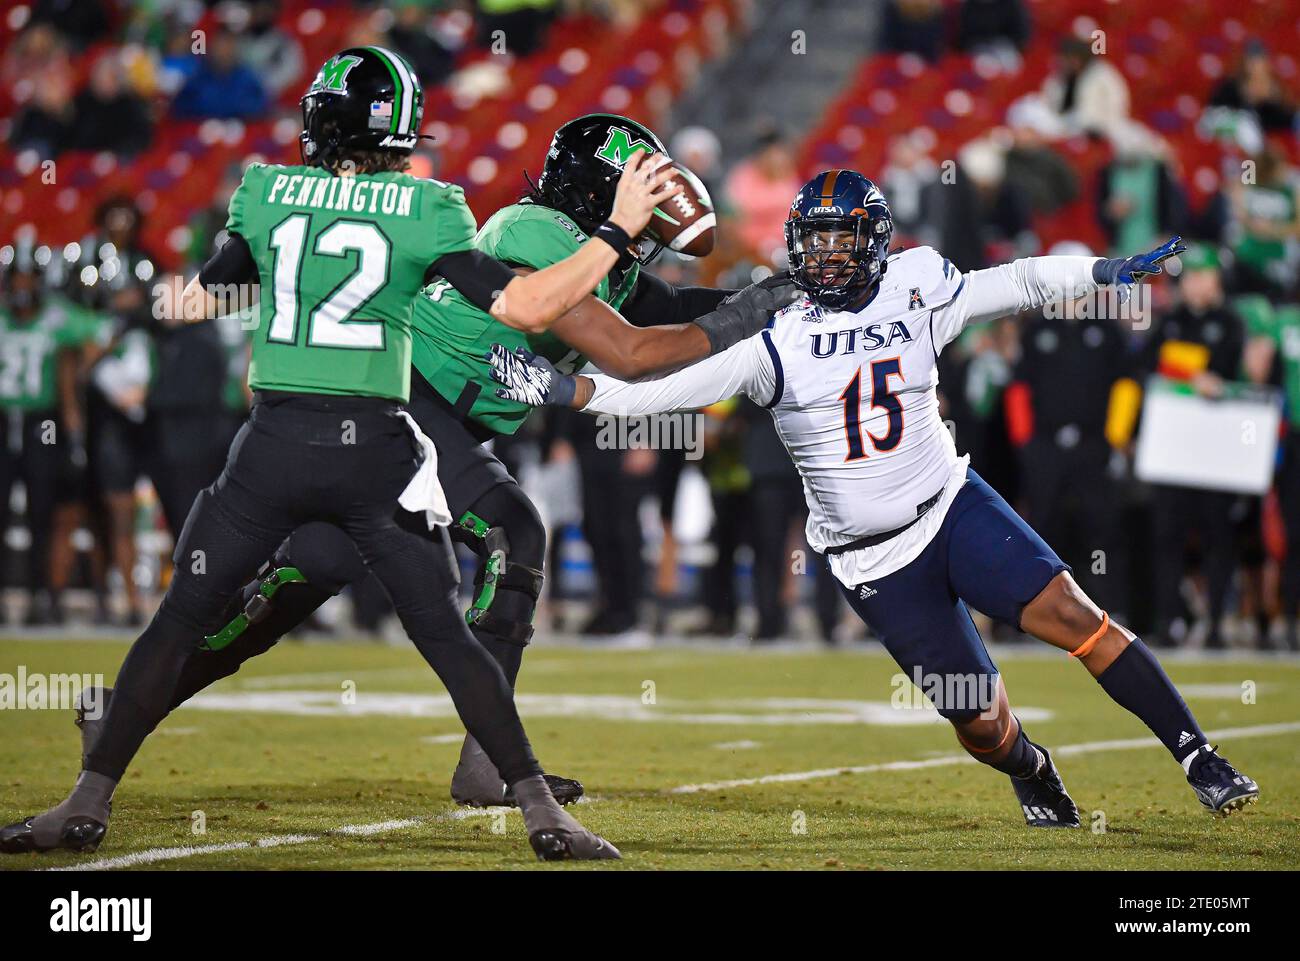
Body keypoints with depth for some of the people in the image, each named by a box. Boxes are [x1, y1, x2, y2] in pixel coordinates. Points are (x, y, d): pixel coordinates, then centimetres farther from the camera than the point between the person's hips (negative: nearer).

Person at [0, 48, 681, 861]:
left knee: (180, 620, 10)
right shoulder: (426, 210, -3)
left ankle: (90, 803, 8)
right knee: (449, 640, 6)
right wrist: (618, 233, 1)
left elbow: (199, 301, 15)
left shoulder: (266, 192, 4)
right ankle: (542, 811, 5)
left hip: (275, 445, 1)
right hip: (376, 450, -1)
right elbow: (526, 308, -8)